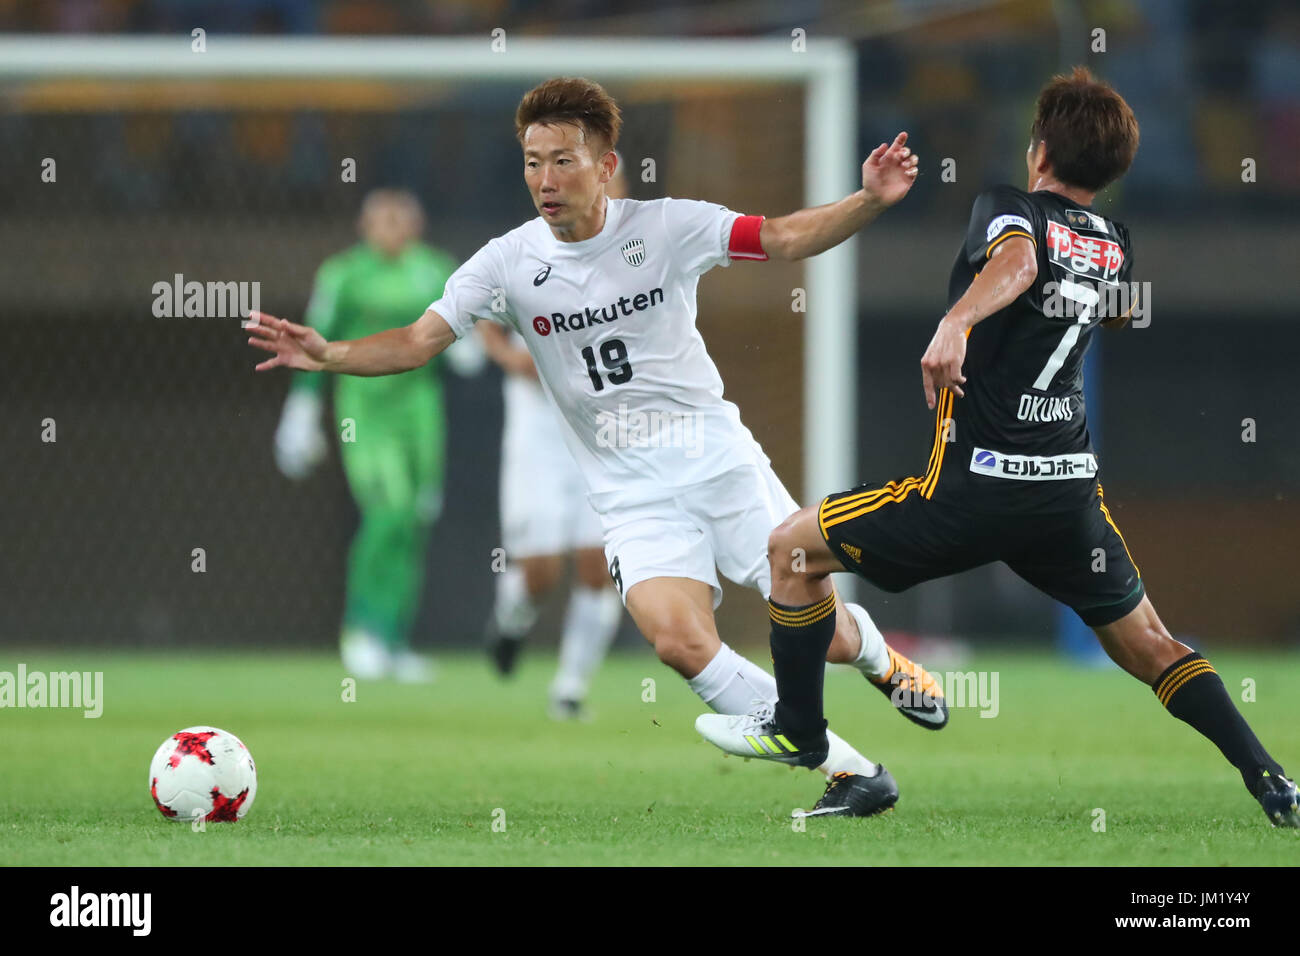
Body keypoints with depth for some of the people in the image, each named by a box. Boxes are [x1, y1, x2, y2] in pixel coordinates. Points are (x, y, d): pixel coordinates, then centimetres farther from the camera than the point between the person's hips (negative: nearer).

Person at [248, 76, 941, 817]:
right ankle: (849, 770, -12)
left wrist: (871, 200, -25)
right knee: (680, 643, -23)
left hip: (721, 463, 0)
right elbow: (419, 341, -8)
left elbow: (785, 238, -9)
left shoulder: (665, 228, -6)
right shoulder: (509, 263, -4)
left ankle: (875, 652, 37)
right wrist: (329, 355, -25)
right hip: (634, 497, 0)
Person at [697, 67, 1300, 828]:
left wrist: (956, 323, -44)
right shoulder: (1117, 246, 14)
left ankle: (799, 727, 20)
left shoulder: (1011, 208, -3)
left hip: (980, 484, -6)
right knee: (1149, 646, 18)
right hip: (1073, 488, 6)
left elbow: (1016, 259, -29)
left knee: (794, 549, 12)